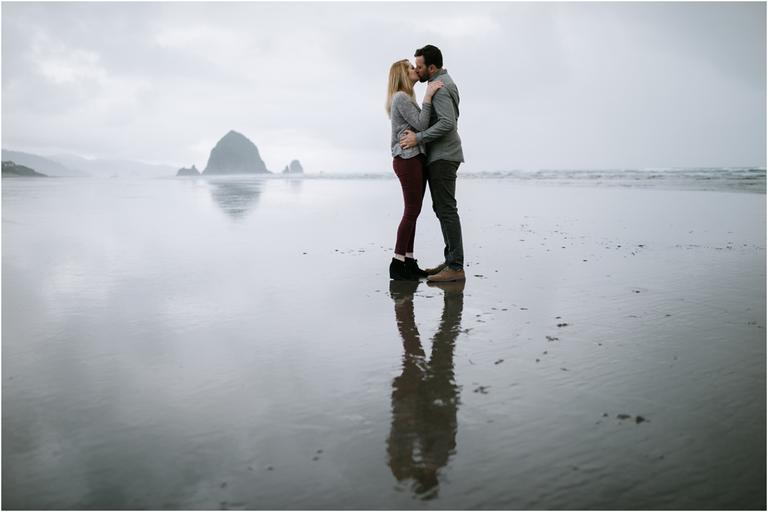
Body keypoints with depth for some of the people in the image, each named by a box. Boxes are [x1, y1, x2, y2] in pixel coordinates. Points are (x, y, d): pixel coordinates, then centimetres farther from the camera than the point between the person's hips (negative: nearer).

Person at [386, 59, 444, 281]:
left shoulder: (407, 98, 23)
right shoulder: (401, 98, -8)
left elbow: (421, 124, 19)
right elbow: (421, 125, -17)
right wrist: (428, 96, -17)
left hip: (416, 158, 10)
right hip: (407, 158, -10)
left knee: (413, 212, 7)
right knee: (412, 211, -10)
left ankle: (408, 262, 9)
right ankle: (397, 264, -8)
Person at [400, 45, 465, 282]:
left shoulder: (439, 87, -14)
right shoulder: (444, 82, 19)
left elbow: (447, 122, -26)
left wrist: (418, 138, -22)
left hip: (442, 157, -11)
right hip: (440, 156, 11)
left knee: (446, 209, -11)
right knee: (442, 208, 11)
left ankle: (455, 267, -11)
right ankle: (451, 260, 15)